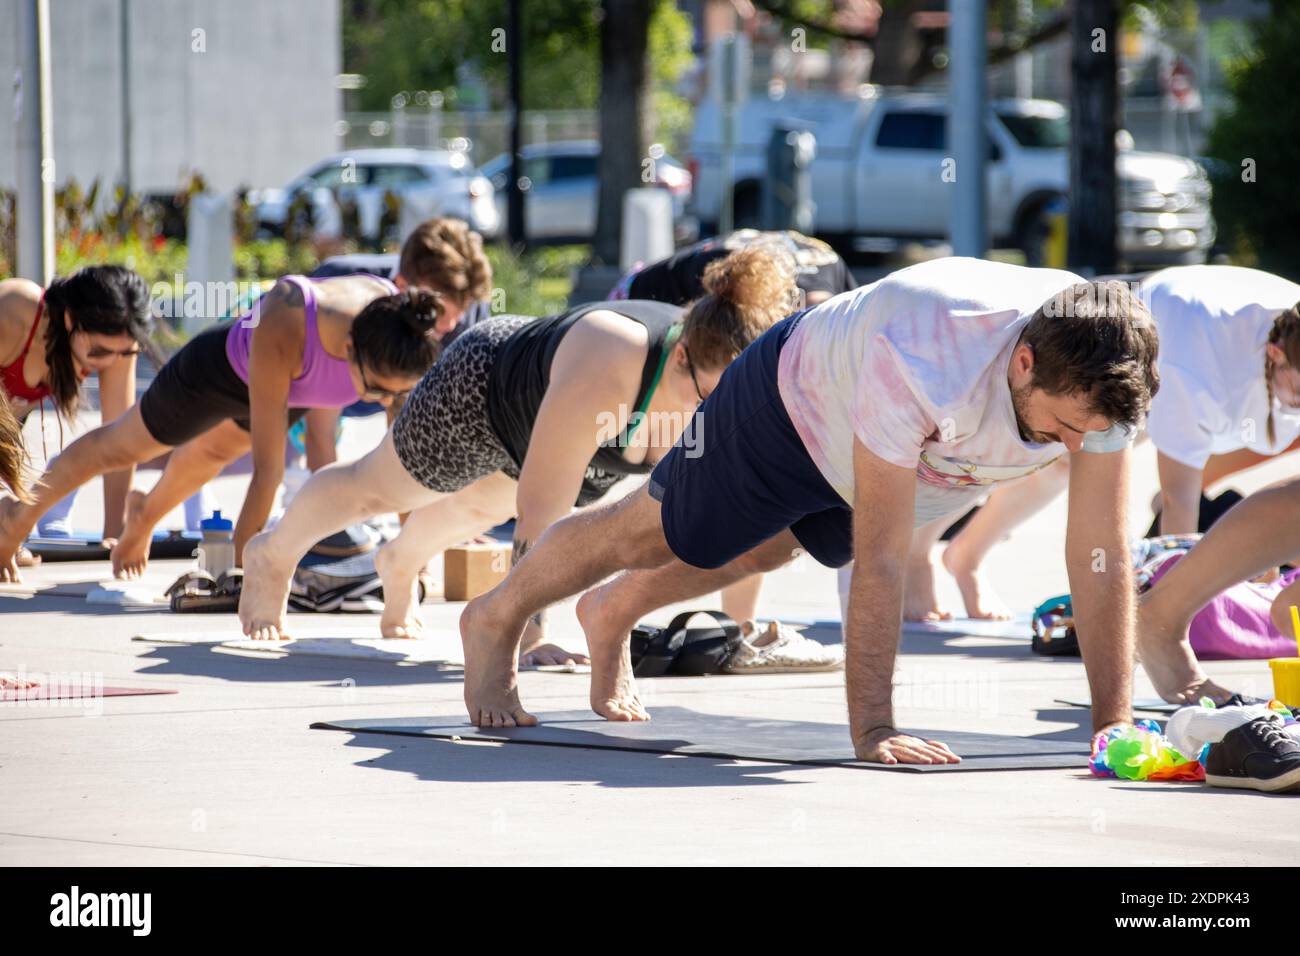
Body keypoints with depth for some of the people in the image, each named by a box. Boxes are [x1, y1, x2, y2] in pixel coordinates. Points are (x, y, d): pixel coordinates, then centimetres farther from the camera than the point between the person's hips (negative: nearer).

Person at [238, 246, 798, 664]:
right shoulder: (606, 369, -50)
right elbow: (541, 509, -47)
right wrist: (529, 635, -47)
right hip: (481, 387, -5)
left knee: (483, 505, 36)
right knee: (373, 488, 23)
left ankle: (400, 564, 69)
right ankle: (272, 555, 55)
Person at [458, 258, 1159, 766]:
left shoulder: (1097, 379, -35)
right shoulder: (917, 364, -49)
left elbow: (1100, 558, -30)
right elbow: (879, 560, -46)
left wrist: (1114, 723, -34)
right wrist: (872, 729, -46)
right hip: (797, 395, -5)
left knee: (759, 551, 29)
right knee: (650, 536, 16)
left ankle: (612, 617, 59)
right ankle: (494, 621, 45)